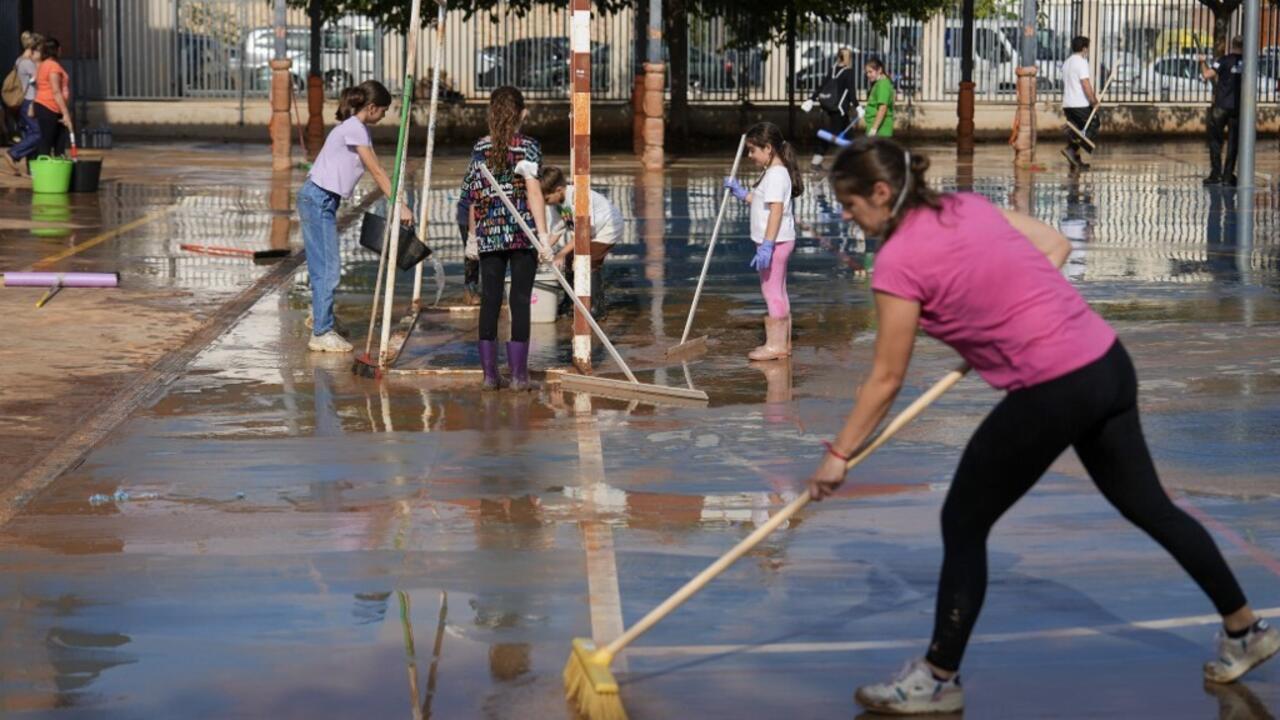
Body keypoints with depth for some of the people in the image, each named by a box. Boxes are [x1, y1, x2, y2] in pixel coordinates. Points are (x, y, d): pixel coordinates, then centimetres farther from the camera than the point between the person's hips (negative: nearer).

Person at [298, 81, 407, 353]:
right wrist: (399, 206, -14)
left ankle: (323, 320, 29)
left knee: (326, 266, 17)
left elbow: (375, 170, 15)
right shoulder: (354, 129, -15)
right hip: (318, 200, -10)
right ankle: (322, 333, -4)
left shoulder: (359, 129, 15)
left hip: (323, 201, 10)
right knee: (328, 267, -7)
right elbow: (377, 172, -15)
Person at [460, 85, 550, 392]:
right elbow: (533, 191, -13)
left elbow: (475, 197, 8)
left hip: (488, 234, 3)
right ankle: (519, 374, 2)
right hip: (523, 234, -3)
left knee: (489, 301, 6)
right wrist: (543, 233, -15)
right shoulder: (527, 147, -5)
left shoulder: (480, 148, 6)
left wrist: (473, 235, 16)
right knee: (520, 301, 1)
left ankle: (490, 374, 8)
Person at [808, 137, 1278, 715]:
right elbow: (1056, 246, 15)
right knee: (1147, 504, 23)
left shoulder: (899, 262, -12)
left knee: (963, 524, 7)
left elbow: (886, 381, -7)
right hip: (1109, 363, 8)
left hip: (1051, 394, -8)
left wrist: (839, 455, 2)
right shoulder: (969, 206, 9)